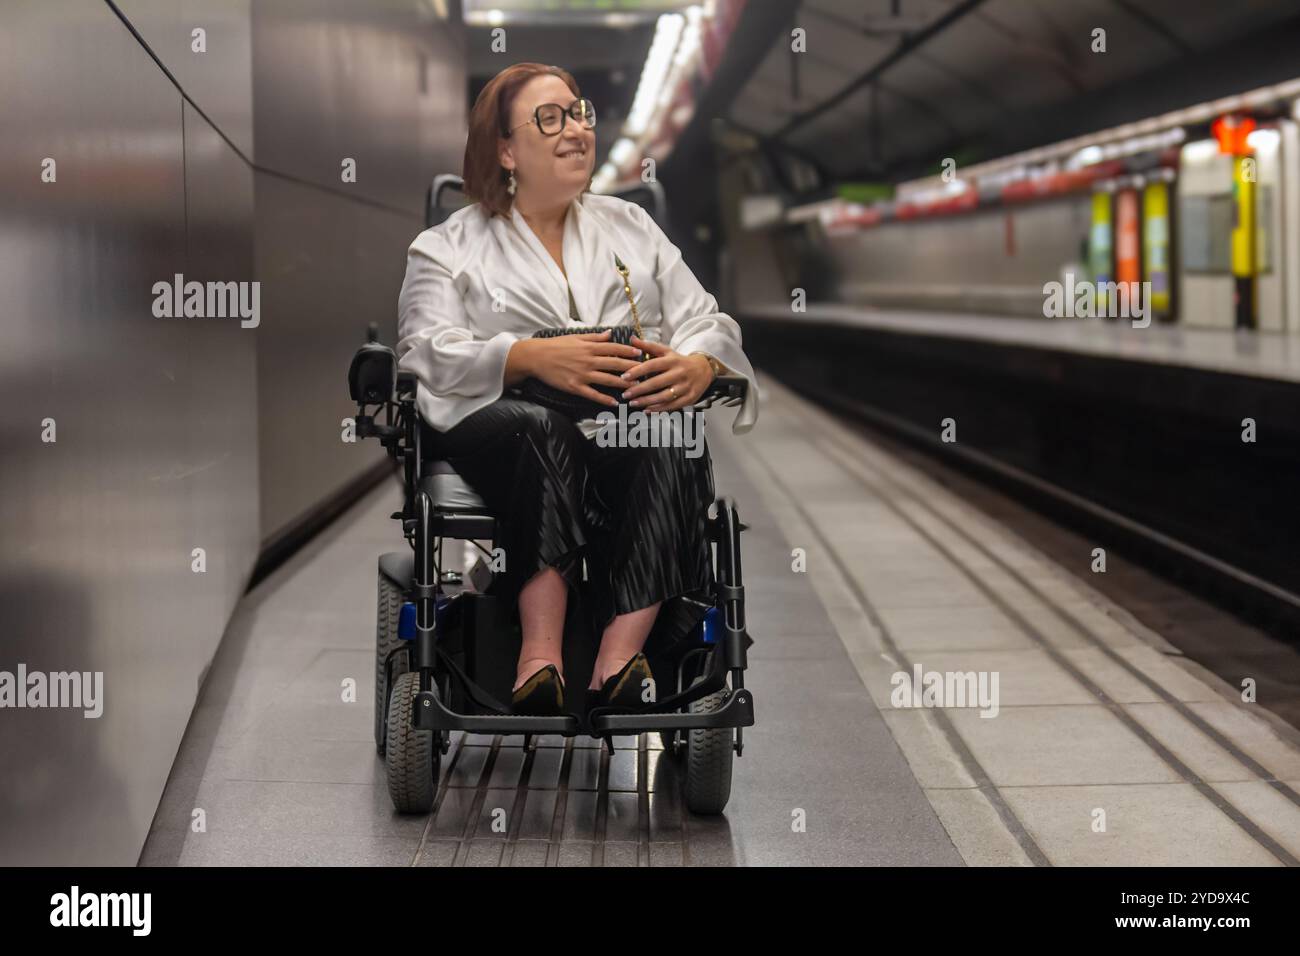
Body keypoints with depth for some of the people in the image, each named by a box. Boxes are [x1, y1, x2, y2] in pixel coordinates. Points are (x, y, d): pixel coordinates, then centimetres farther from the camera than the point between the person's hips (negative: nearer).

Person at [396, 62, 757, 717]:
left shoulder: (631, 227, 27)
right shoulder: (447, 248, 16)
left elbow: (705, 323, 17)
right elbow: (431, 355, -1)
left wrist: (696, 367, -9)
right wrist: (532, 357, -20)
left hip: (633, 432, 2)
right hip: (505, 434, -2)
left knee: (670, 442, -34)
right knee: (540, 427, -38)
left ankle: (620, 654, -48)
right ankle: (542, 650, -48)